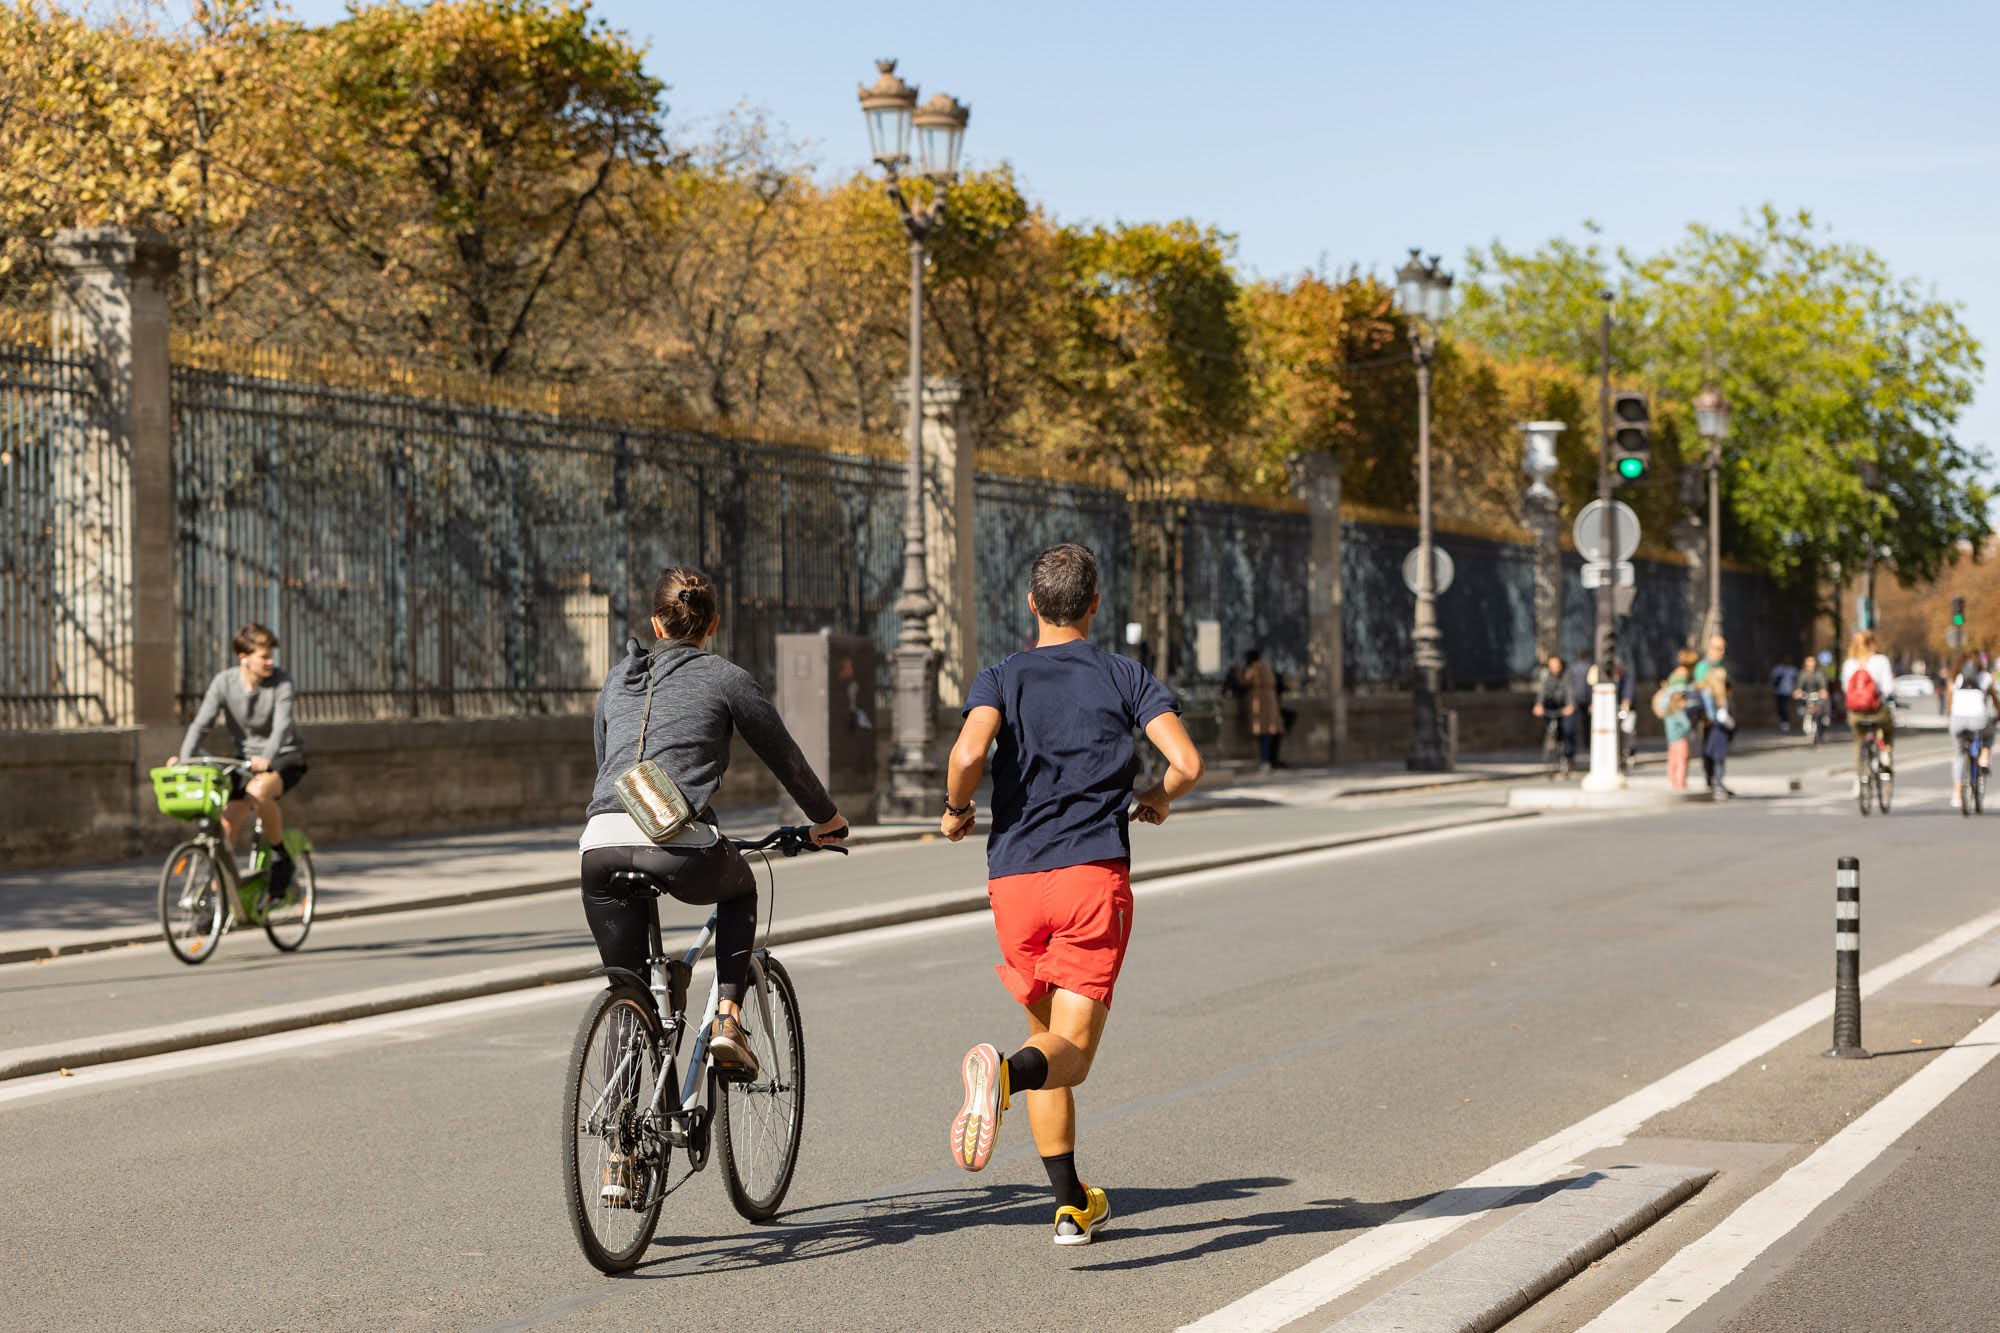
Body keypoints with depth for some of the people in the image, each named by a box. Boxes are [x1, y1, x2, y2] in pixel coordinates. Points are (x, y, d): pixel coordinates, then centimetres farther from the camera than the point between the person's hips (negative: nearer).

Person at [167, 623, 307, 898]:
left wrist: (266, 758, -47)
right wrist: (184, 757, -32)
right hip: (246, 756, 4)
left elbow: (282, 725, -29)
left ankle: (282, 857, -14)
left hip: (285, 755, -4)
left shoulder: (281, 680, -17)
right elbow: (201, 723, -15)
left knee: (258, 790, -35)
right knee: (226, 822, -10)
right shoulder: (224, 681, -11)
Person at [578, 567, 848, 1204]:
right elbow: (783, 755, 20)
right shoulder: (724, 678, 11)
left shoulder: (618, 679, 24)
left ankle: (620, 1154, 7)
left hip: (602, 841, 3)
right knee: (739, 889, 33)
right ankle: (727, 1020, 16)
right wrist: (826, 818, 37)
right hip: (682, 845, -3)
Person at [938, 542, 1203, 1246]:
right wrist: (1158, 799, 16)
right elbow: (1187, 764, -6)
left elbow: (968, 752, -15)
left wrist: (956, 809, 6)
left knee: (1050, 1029, 18)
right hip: (1094, 876, -2)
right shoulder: (1126, 677, 7)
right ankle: (1006, 1072, -42)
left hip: (1015, 878, 2)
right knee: (1072, 1047, -6)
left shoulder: (1001, 678, 6)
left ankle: (1071, 1203, 19)